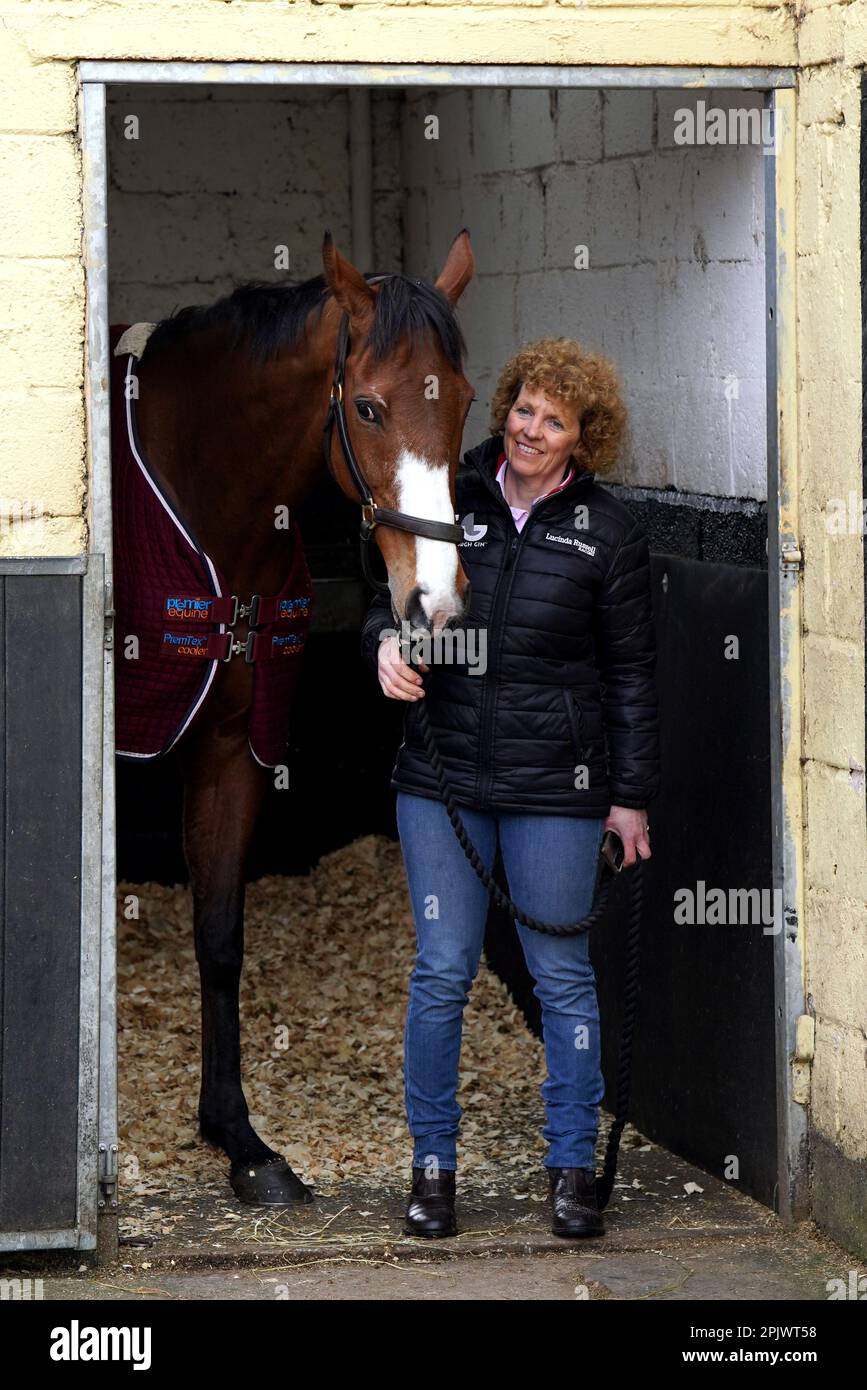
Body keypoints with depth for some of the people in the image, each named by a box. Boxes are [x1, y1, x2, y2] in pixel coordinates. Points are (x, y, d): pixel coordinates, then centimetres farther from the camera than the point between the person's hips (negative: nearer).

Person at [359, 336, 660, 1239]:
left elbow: (630, 672, 4)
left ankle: (572, 1167, 15)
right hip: (441, 774, 2)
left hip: (554, 788, -2)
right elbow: (390, 597, 15)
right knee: (441, 972, 3)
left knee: (562, 975, 4)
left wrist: (630, 794, 2)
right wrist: (387, 640, -9)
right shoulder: (448, 500, 5)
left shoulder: (607, 532, 1)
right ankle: (432, 1165, 13)